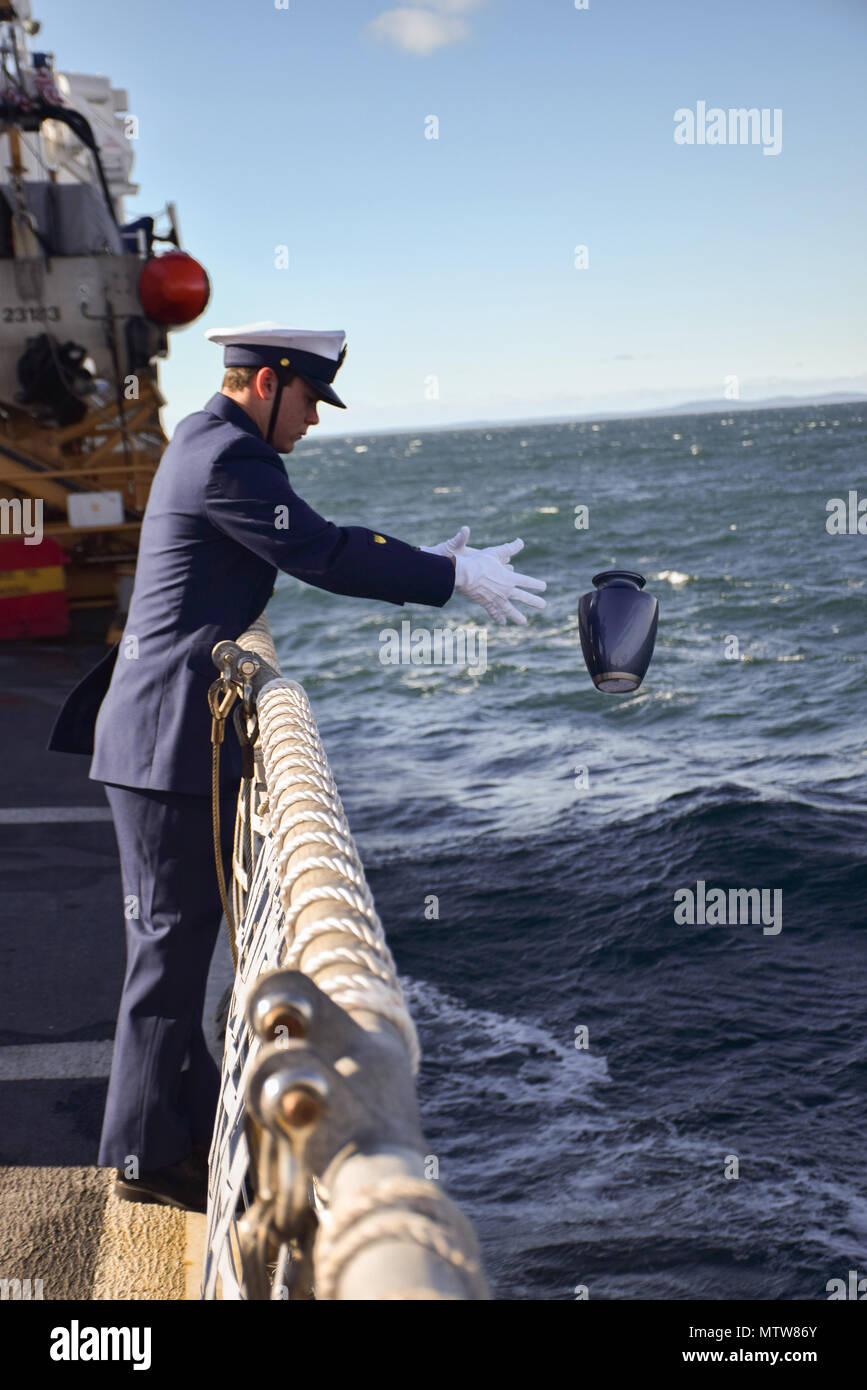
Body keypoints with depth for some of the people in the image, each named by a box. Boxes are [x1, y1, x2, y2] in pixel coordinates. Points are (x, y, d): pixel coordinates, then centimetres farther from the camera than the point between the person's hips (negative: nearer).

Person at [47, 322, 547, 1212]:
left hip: (164, 736, 11)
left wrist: (430, 565, 13)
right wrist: (455, 579, -10)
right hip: (173, 740, -11)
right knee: (171, 940, -3)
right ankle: (149, 1155, 8)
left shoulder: (207, 442, 18)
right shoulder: (228, 455, -15)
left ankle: (188, 1124, 28)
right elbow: (323, 555, -18)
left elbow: (312, 549, 19)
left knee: (176, 936, 16)